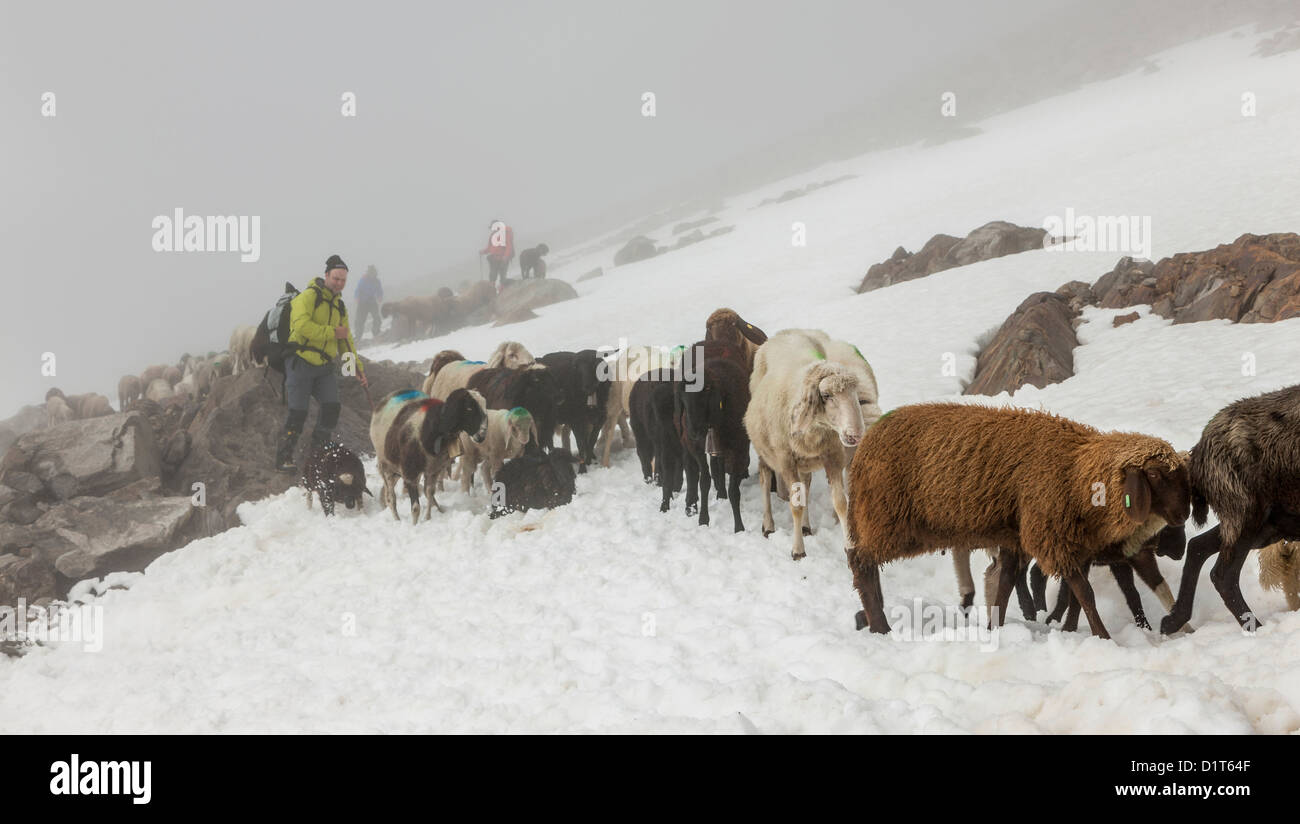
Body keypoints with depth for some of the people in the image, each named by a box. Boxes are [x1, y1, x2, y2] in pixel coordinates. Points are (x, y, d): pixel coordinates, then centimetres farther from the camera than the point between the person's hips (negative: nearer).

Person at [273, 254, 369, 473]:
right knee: (298, 413, -8)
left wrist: (357, 367, 14)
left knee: (332, 407, -7)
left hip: (325, 366, 7)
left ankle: (318, 453, 7)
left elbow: (345, 340, 22)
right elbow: (302, 325, -23)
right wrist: (332, 332, -19)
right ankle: (283, 458, 2)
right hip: (301, 362, -7)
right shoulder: (309, 296, -8)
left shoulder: (340, 306, 16)